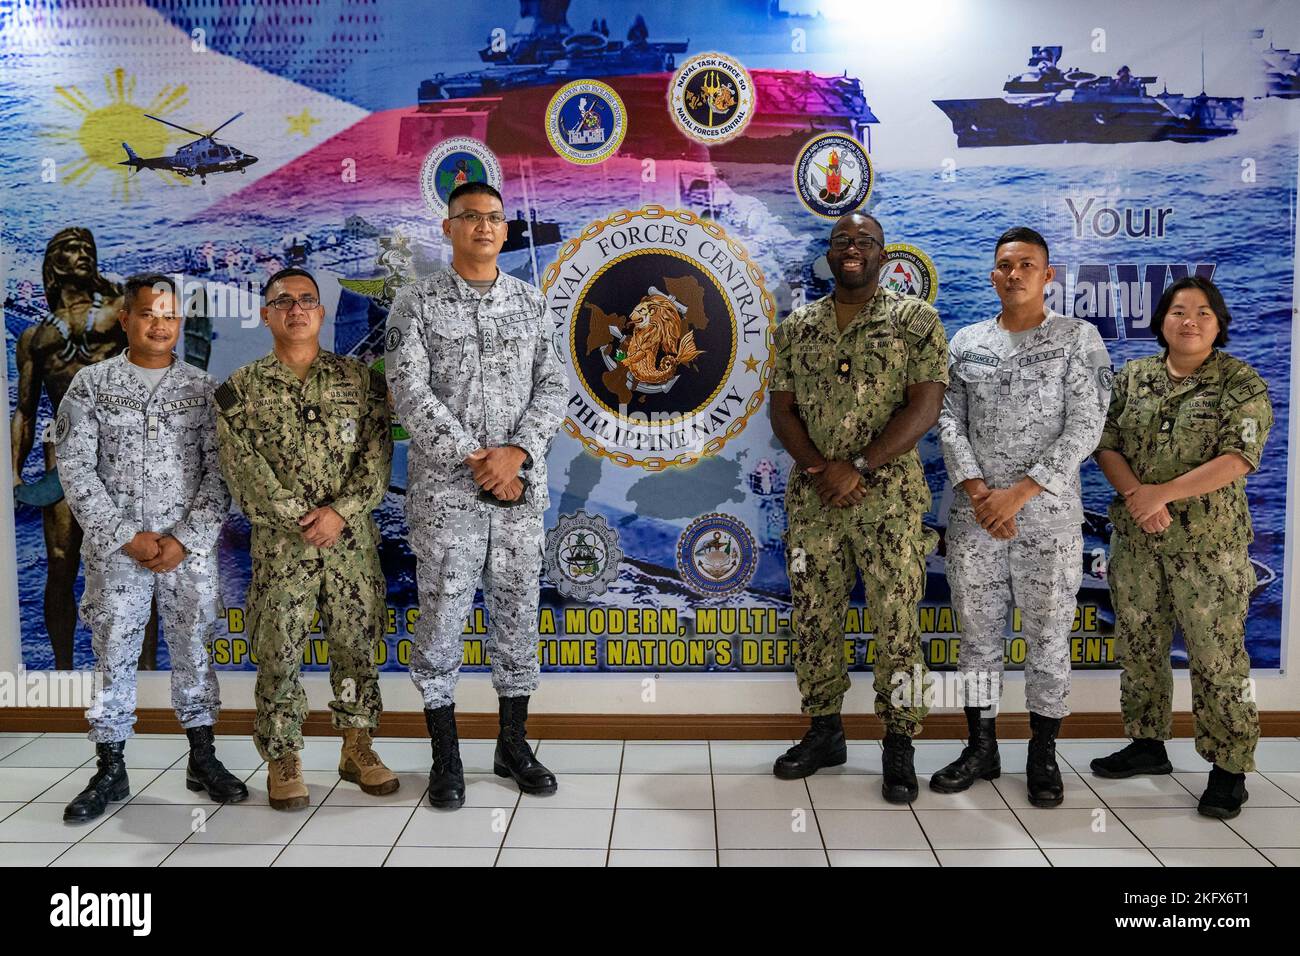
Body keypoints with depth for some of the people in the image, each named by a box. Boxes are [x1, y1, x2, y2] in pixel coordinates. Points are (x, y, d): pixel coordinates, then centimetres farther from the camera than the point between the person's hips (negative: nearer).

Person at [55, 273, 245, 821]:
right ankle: (110, 770, 19)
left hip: (190, 549, 1)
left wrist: (185, 539, -10)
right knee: (113, 656, 6)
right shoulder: (90, 385, 1)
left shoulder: (202, 389, 3)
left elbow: (219, 471, -1)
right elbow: (76, 469, -4)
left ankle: (203, 759, 21)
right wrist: (127, 537, -11)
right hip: (114, 550, 0)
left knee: (193, 651, 8)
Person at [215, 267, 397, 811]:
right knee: (279, 653, 3)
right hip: (280, 544, -1)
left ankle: (357, 748, 24)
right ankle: (282, 760, 17)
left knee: (357, 646, 9)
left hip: (352, 539, 2)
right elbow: (243, 469, -6)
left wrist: (339, 512, -14)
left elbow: (378, 456, -2)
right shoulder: (240, 390, 3)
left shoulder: (360, 380, 6)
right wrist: (299, 521, -14)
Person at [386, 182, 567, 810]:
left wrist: (516, 452, -13)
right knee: (442, 618, 1)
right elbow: (411, 394, -9)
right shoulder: (417, 303, 0)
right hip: (445, 488, -3)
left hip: (521, 487, 3)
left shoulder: (530, 303, 9)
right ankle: (445, 756, 16)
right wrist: (475, 460, -14)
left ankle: (514, 744, 24)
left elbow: (553, 387, 3)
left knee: (517, 614, 9)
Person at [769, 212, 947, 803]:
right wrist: (819, 468, -11)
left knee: (896, 622, -1)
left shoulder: (916, 320, 0)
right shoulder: (796, 327, 10)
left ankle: (899, 746, 13)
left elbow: (924, 406, -9)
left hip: (890, 498, -3)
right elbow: (782, 410, 6)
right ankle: (824, 732, 25)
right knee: (814, 618, 9)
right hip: (811, 498, 4)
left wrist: (860, 468, -17)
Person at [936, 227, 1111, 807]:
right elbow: (950, 422, 3)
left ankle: (1043, 755, 20)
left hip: (1049, 518, -2)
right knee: (978, 635, 9)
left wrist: (1020, 493, -15)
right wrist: (978, 493, -12)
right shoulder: (966, 343, 9)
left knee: (1048, 639, 6)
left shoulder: (1078, 338, 0)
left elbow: (1085, 427, -7)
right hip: (974, 517, 2)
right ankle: (981, 749, 22)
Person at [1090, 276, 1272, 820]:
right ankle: (1148, 744, 28)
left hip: (1209, 544, -4)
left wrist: (1163, 493, -21)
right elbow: (1106, 444, 3)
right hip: (1136, 540, 4)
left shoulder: (1241, 383, -4)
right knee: (1139, 646, 12)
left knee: (1217, 657, 0)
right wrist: (1136, 495, -15)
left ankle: (1230, 769, 12)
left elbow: (1238, 459, -14)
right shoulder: (1132, 378, 8)